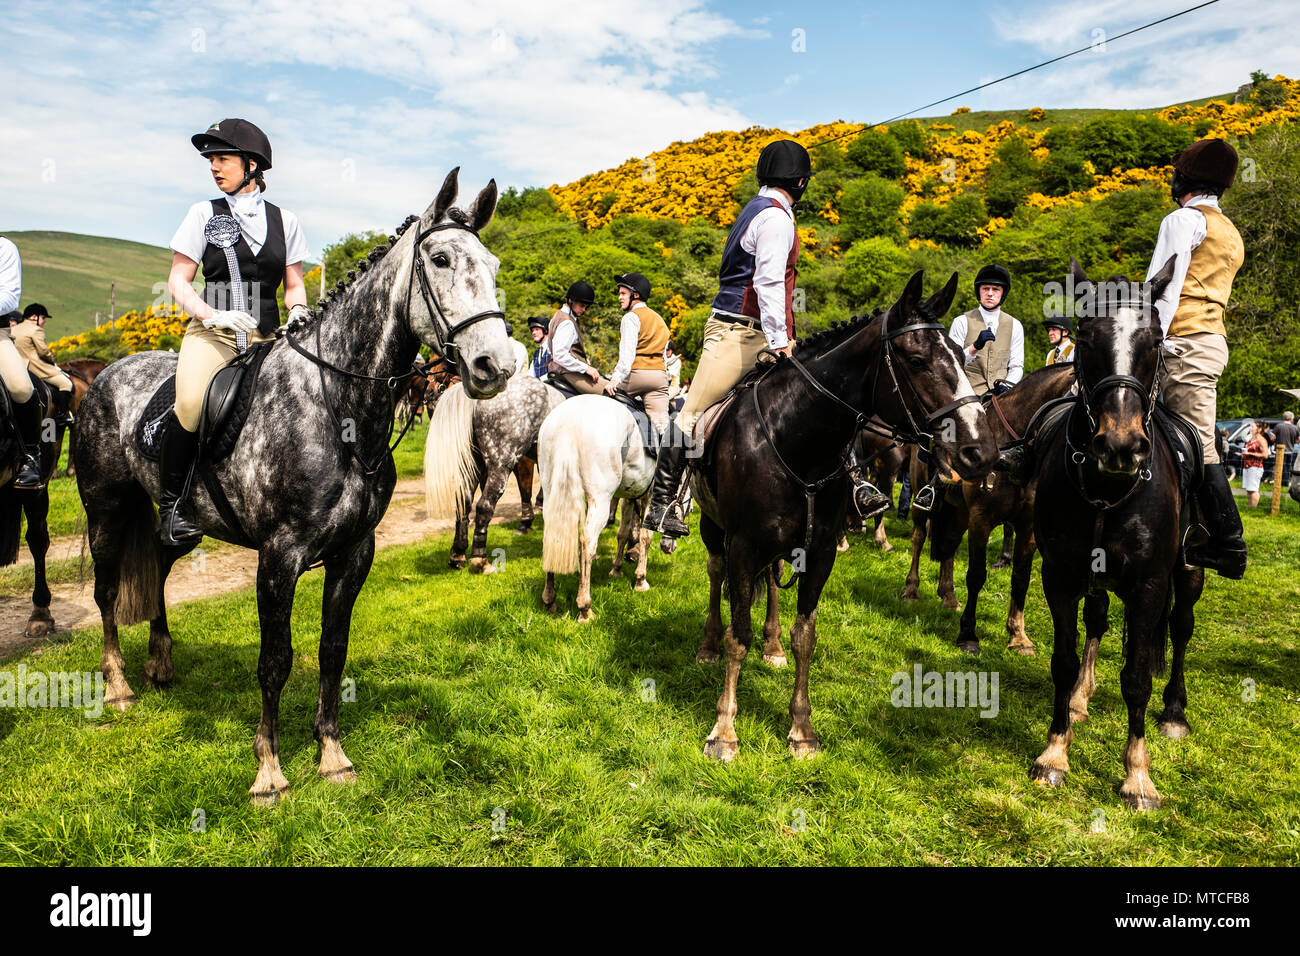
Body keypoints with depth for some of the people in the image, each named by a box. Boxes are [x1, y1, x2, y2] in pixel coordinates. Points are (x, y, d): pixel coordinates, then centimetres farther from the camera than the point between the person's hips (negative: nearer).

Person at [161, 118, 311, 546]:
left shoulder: (284, 220, 14)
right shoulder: (205, 213, 9)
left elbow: (294, 284, 17)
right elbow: (178, 281, 5)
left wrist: (299, 310, -6)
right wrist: (214, 315, -13)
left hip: (266, 338, 2)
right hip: (211, 332, -2)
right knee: (191, 404, -29)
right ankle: (171, 499, -11)